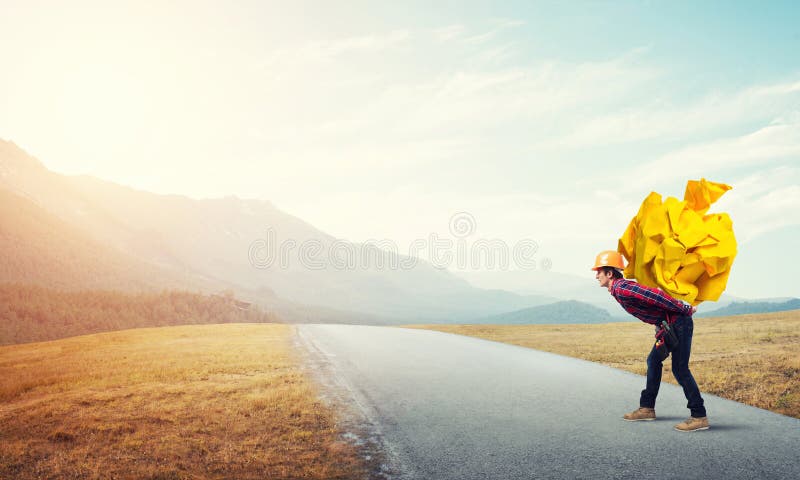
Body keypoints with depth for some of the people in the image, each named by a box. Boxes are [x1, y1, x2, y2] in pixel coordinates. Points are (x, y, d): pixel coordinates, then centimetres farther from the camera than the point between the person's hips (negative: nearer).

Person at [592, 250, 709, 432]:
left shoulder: (622, 289, -20)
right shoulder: (619, 289, 12)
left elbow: (656, 296, -25)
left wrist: (685, 310, -19)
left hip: (679, 323, -10)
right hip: (669, 325, 10)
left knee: (679, 369, -9)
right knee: (653, 361, 14)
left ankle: (699, 416, -3)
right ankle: (647, 408, 22)